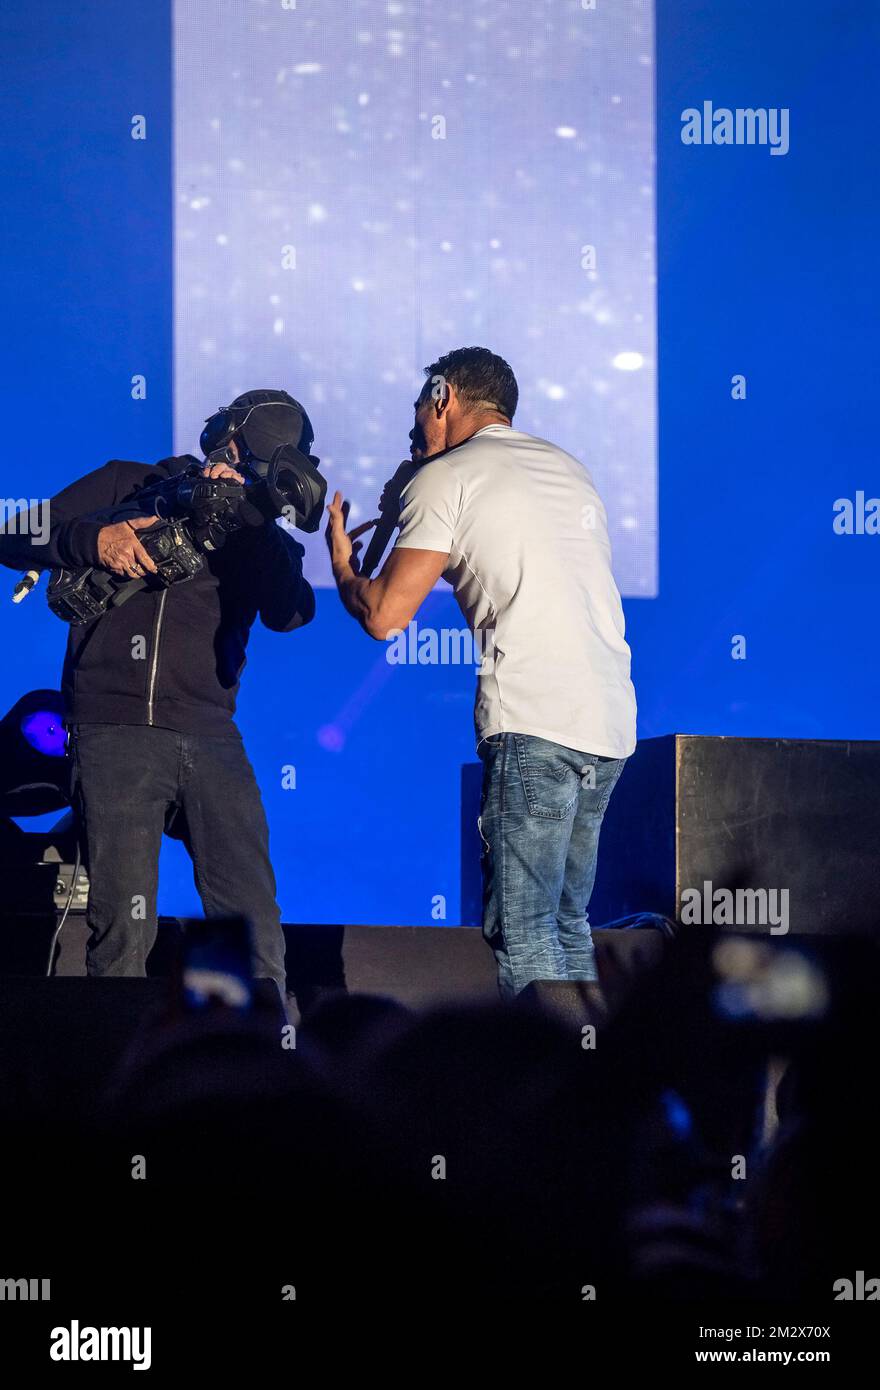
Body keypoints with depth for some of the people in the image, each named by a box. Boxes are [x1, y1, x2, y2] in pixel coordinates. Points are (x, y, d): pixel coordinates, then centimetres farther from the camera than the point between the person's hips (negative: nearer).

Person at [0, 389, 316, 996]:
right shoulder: (127, 486, 12)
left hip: (211, 735, 3)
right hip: (116, 732, -3)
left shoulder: (262, 536, 17)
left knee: (254, 922, -3)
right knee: (124, 927, -12)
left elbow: (289, 612, -4)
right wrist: (93, 538, -12)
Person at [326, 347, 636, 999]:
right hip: (612, 721, 7)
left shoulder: (447, 476, 2)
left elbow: (385, 615, -4)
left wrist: (342, 563, 17)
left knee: (521, 928, -9)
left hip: (536, 721, -7)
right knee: (567, 923, 13)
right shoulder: (567, 467, 23)